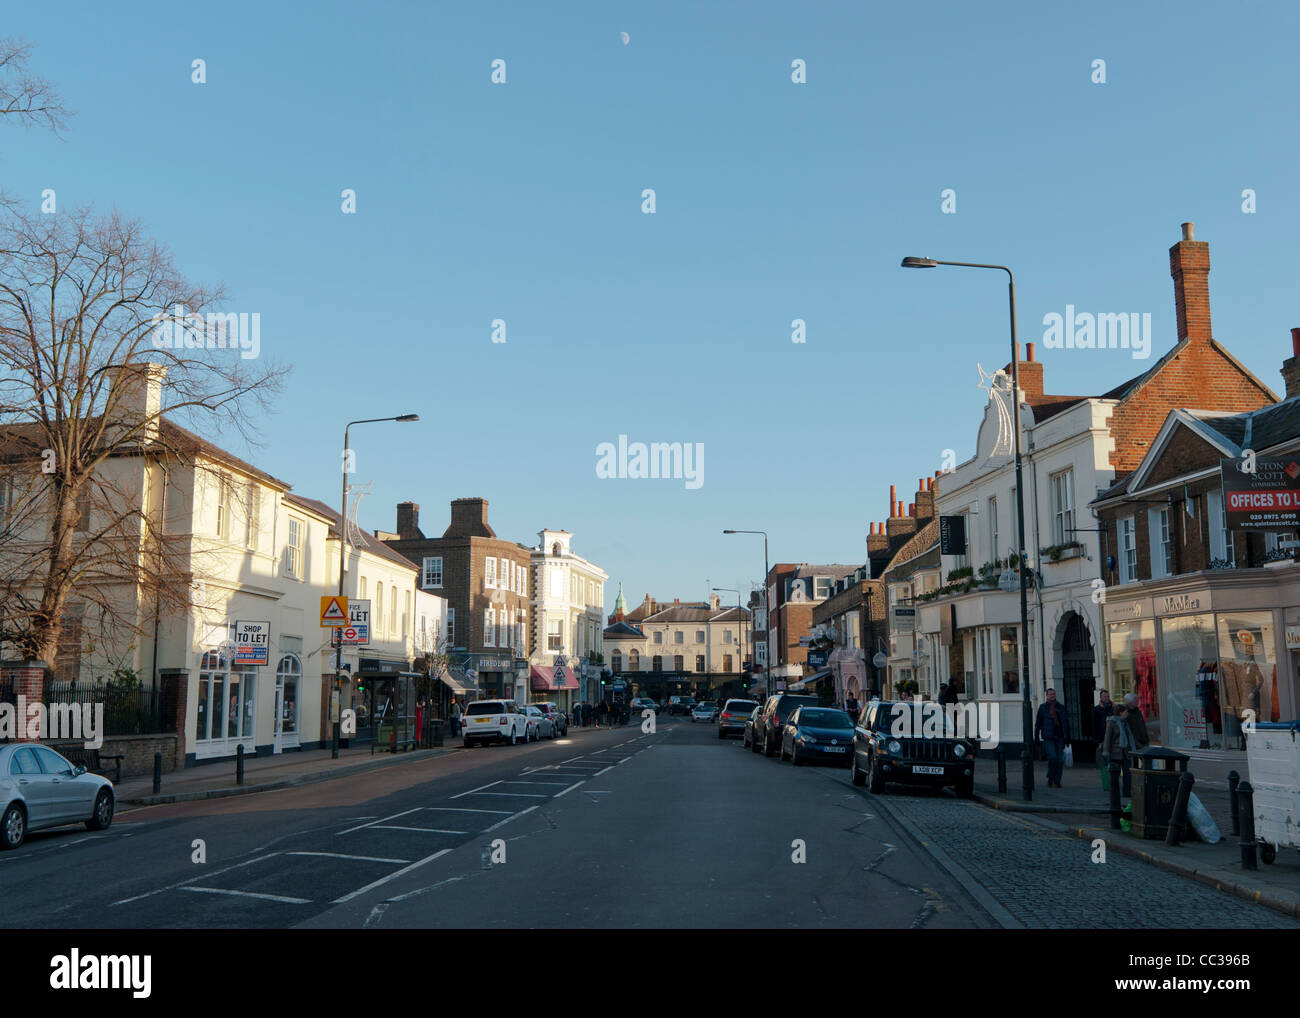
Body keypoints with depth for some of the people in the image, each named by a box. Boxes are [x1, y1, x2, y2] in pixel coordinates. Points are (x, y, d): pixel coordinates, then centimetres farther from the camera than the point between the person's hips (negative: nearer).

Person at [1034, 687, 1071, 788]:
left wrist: (1067, 736, 9)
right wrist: (1036, 737, 2)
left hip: (1059, 737, 3)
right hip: (1048, 737, -3)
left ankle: (1057, 781, 11)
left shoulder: (1061, 707, 12)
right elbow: (1038, 723, 7)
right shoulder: (1043, 707, 5)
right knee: (1052, 757, -16)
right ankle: (1050, 779, 2)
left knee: (1060, 759, 1)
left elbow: (1066, 722, 15)